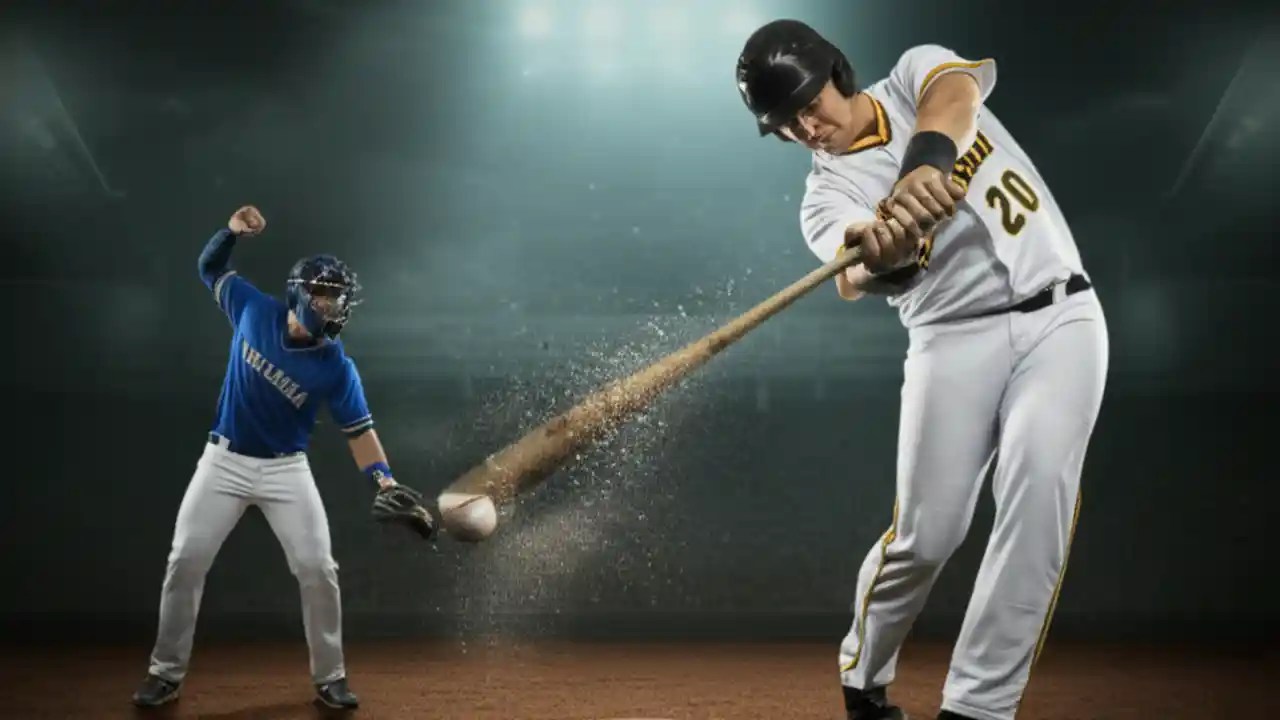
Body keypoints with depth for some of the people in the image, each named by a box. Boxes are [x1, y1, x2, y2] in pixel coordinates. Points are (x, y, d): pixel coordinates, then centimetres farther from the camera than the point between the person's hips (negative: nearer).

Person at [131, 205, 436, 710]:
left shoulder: (335, 367, -13)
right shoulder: (255, 310, -8)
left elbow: (358, 430, -10)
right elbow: (211, 268, 6)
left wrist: (385, 483, -25)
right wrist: (232, 231, -15)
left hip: (286, 470, -1)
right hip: (224, 461, 1)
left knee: (317, 571, -6)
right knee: (185, 565, -1)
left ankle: (329, 677, 10)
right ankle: (166, 673, 13)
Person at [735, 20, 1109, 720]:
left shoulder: (917, 70, 5)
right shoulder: (826, 194, 0)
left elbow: (955, 92, -22)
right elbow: (852, 279, -24)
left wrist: (927, 156, -44)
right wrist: (879, 256, -49)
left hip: (1059, 316, 0)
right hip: (956, 337, 0)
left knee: (1039, 497, -18)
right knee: (925, 531, -8)